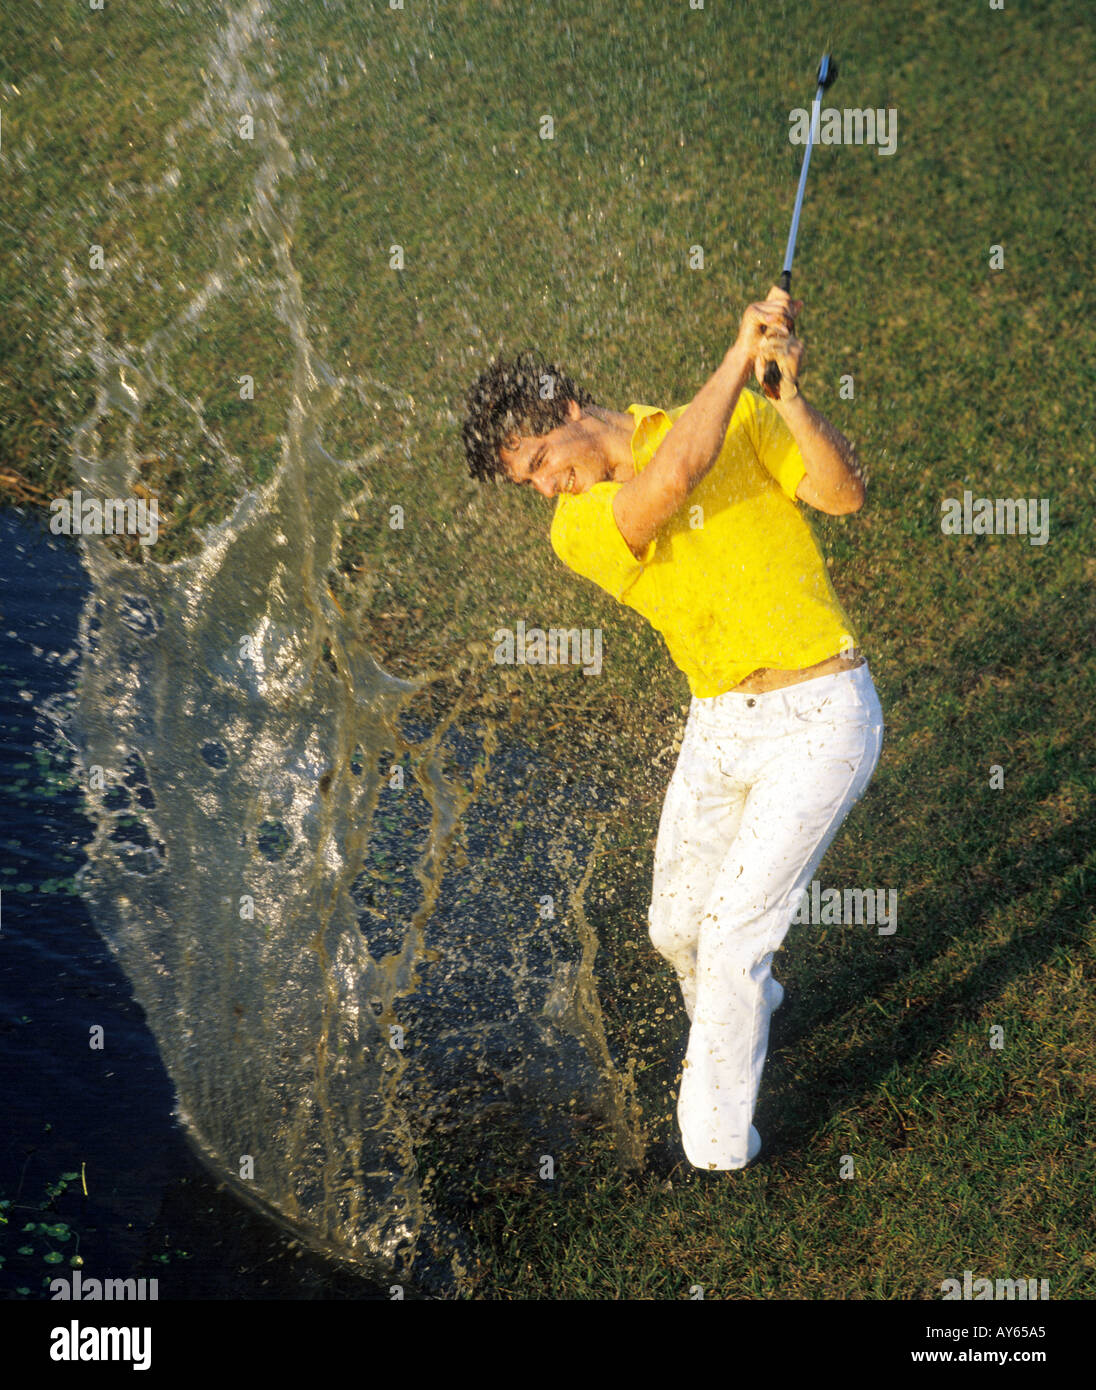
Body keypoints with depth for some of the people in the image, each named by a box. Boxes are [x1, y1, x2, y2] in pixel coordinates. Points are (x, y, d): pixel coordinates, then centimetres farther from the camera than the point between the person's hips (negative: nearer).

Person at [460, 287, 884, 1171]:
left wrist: (785, 390, -25)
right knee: (676, 930, 16)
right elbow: (672, 476, -23)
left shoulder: (741, 419, -3)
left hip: (822, 723, -4)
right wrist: (742, 351, -19)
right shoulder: (578, 530, -5)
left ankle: (719, 1150, 10)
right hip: (719, 730, 4)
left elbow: (847, 494, -13)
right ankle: (749, 1011, 52)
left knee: (731, 941, -9)